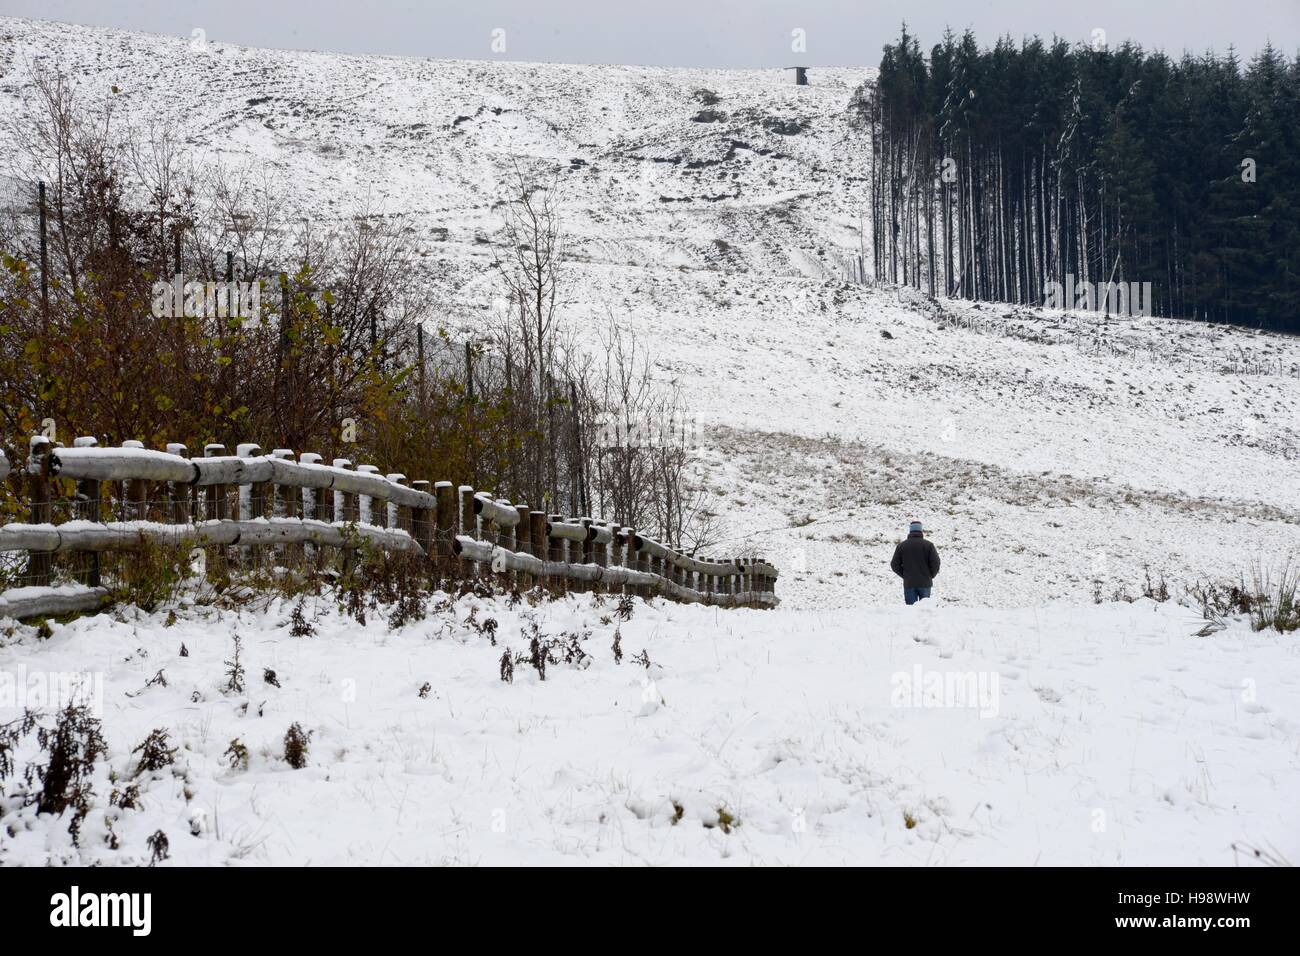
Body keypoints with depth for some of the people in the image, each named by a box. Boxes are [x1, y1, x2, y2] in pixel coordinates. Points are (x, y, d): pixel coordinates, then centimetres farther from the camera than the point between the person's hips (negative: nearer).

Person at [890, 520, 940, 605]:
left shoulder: (901, 545, 3)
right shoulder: (928, 545, -2)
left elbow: (894, 564, 3)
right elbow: (935, 562, -7)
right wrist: (931, 575, 9)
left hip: (908, 583, 1)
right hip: (925, 582, -1)